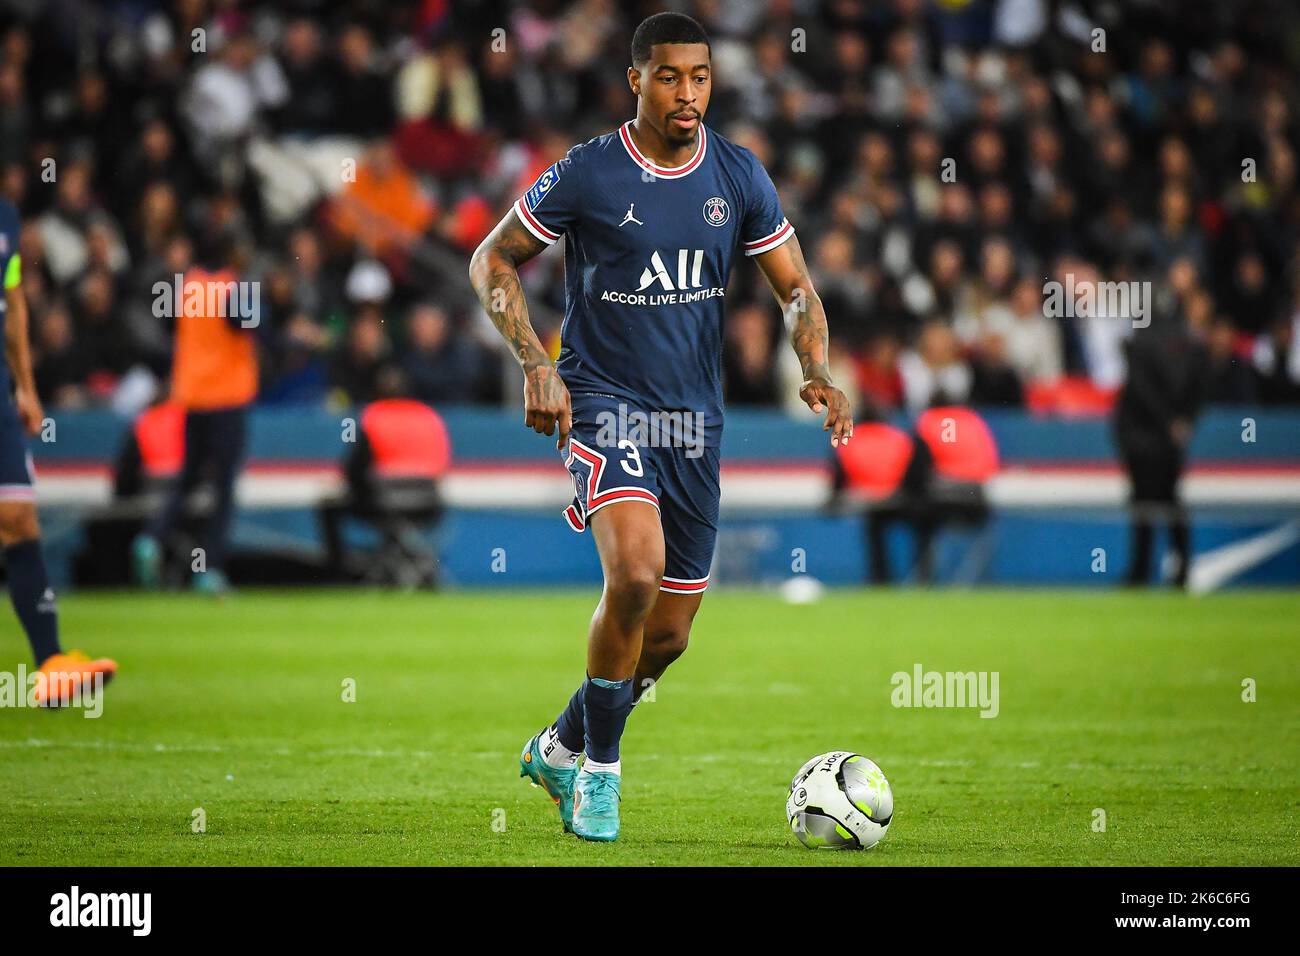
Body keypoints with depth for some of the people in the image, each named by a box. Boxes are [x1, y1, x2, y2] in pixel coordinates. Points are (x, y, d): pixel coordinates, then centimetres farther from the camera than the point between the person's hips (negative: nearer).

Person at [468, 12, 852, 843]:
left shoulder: (740, 177, 2)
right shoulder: (587, 175, -8)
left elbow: (796, 289, 8)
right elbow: (493, 261, 1)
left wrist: (818, 373, -12)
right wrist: (537, 365, -12)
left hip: (695, 422, 5)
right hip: (604, 406, -5)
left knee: (668, 633, 7)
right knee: (636, 572, -28)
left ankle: (562, 748, 34)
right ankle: (599, 770, -10)